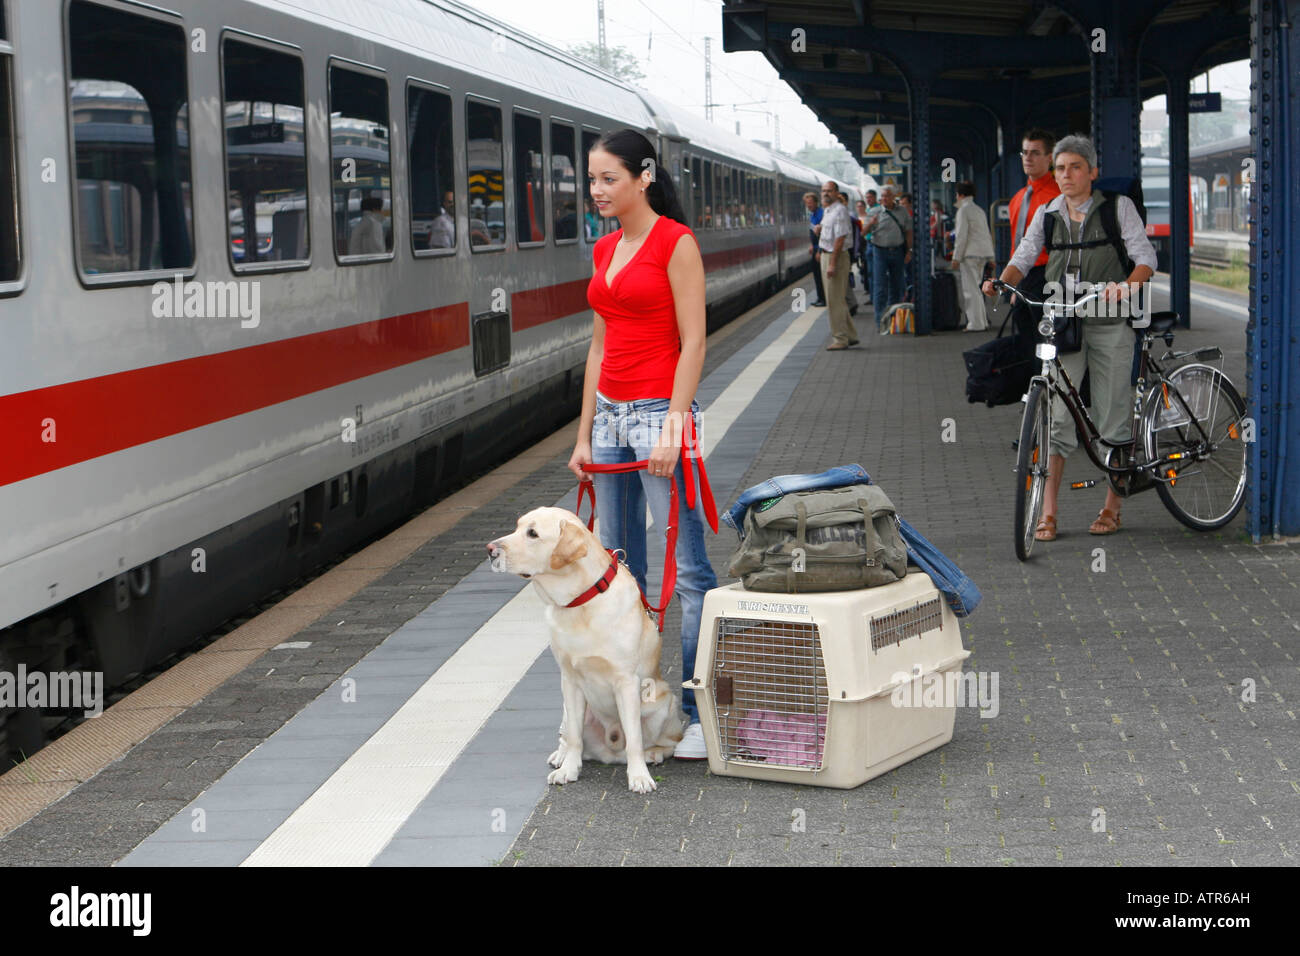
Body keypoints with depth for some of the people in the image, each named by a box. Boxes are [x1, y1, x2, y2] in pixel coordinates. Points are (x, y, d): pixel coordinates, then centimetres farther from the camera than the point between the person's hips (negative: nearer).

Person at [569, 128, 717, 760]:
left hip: (659, 411, -8)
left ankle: (704, 713, -3)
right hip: (610, 415, 8)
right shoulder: (606, 250, 15)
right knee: (621, 570, 9)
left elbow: (693, 342, -12)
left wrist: (671, 429, -18)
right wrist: (584, 434, 14)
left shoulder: (675, 242, -7)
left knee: (688, 570, -6)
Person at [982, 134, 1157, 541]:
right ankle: (1048, 513, -4)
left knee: (1113, 416, 3)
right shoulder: (1047, 214, 10)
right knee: (1057, 416, -5)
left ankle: (1112, 507, 17)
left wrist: (1128, 285, -26)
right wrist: (1002, 281, -17)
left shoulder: (1119, 208, 2)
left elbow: (1145, 257, -5)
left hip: (1109, 321, -2)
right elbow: (1023, 257, 5)